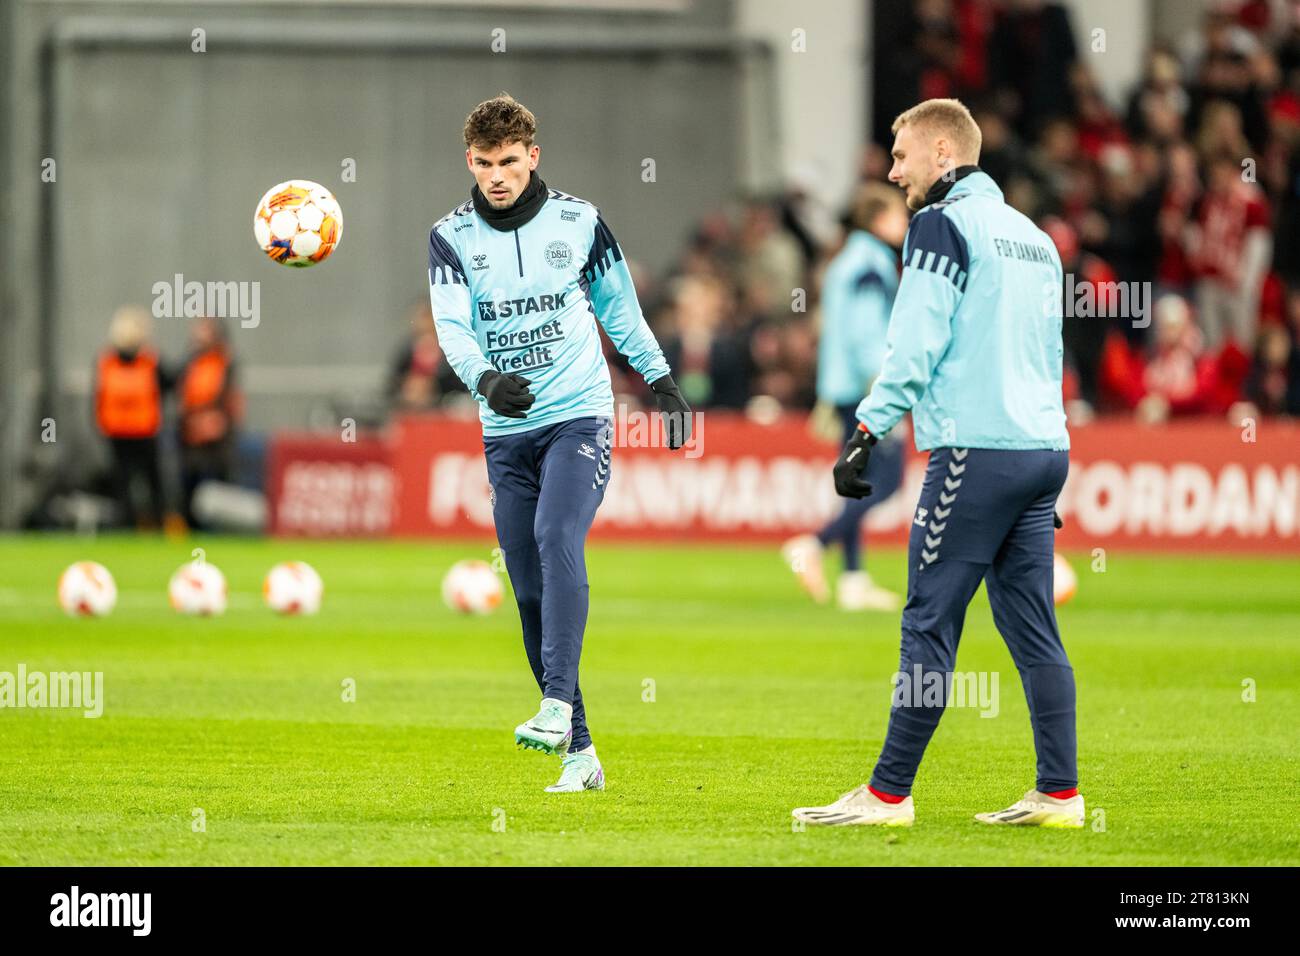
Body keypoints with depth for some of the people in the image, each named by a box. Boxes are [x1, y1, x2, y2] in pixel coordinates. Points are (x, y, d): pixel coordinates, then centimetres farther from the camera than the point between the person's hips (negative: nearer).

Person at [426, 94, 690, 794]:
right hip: (507, 433, 2)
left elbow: (620, 307, 18)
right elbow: (452, 328, -13)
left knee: (557, 540, -27)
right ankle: (579, 754, 5)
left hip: (580, 417, -2)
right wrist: (485, 379, -32)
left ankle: (558, 705, -37)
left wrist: (661, 380, 21)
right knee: (531, 591, 0)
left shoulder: (578, 222, 2)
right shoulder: (451, 237, 1)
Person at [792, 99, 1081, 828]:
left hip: (978, 451, -8)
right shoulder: (1033, 236, 19)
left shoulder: (943, 225, -5)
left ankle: (888, 795, -4)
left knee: (929, 625, -5)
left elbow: (915, 347, -13)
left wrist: (867, 433, -11)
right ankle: (1060, 795, 4)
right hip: (1045, 446, 8)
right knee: (1033, 629, 8)